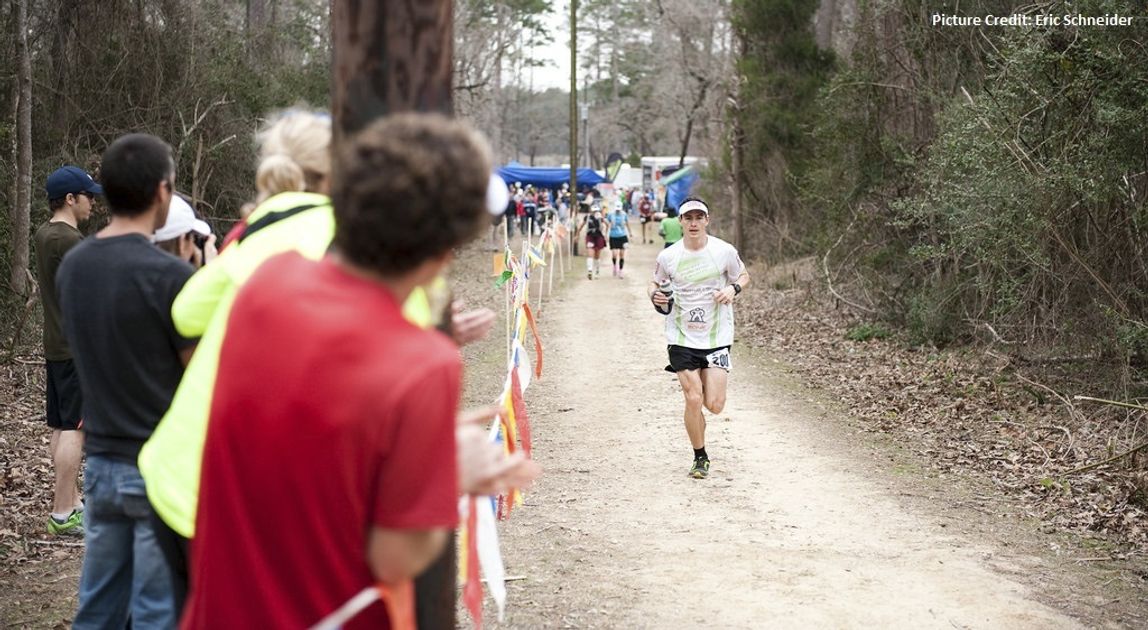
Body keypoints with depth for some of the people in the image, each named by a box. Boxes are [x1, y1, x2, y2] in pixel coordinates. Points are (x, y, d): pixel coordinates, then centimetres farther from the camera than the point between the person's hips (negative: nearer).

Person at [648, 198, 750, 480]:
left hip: (717, 337, 0)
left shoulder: (724, 251, -4)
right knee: (693, 400, -9)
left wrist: (733, 289, -10)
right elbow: (655, 283, 14)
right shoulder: (668, 256, -3)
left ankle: (706, 381, 32)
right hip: (681, 338, 0)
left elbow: (743, 276, 12)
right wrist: (654, 294, -9)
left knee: (715, 404, -6)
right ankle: (700, 457, 11)